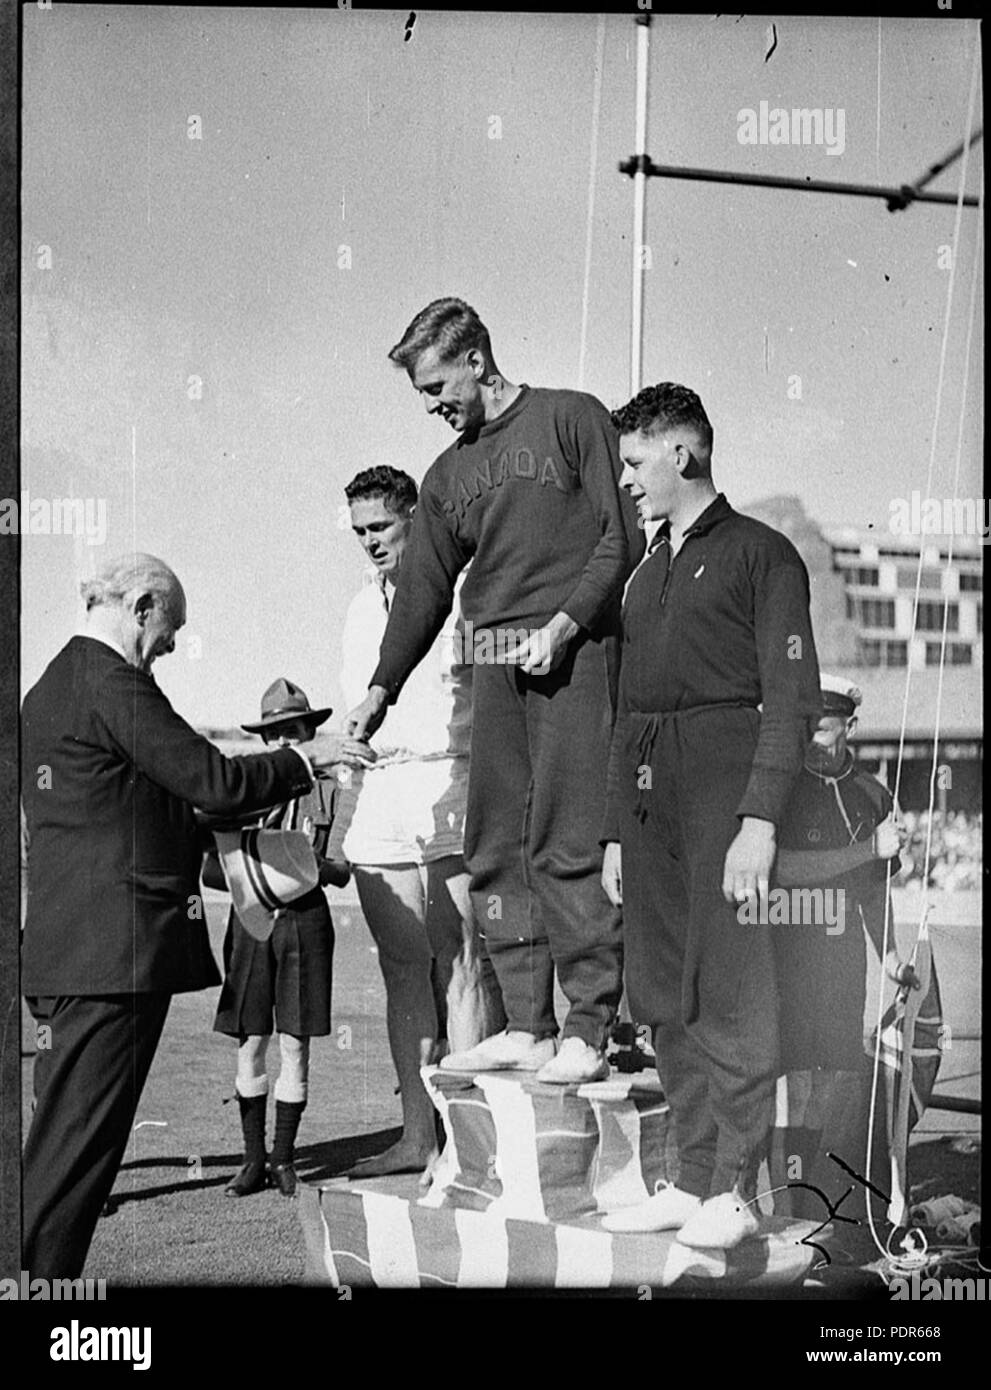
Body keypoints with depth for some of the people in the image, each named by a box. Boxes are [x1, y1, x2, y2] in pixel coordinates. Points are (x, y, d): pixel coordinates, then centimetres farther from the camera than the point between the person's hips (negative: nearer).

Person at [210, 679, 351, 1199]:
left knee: (295, 1044, 1)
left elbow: (344, 872, 4)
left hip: (305, 920, -1)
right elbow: (213, 868, 5)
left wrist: (312, 862, -16)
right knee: (250, 1043, 0)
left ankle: (283, 1157, 11)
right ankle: (253, 1160, 9)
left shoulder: (328, 791, 4)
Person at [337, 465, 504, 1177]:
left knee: (461, 963, -6)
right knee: (403, 967, 6)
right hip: (378, 798, 6)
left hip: (453, 785, -6)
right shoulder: (362, 607, 20)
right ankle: (417, 1136, 11)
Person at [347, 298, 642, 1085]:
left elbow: (624, 535, -4)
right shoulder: (449, 477, 19)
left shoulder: (572, 420, 2)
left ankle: (588, 1032, -7)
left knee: (567, 847, -10)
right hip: (494, 667, 6)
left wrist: (562, 624, -12)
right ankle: (526, 1027, 8)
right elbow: (425, 590, 21)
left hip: (574, 655, -6)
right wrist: (382, 689, 15)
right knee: (494, 852, 3)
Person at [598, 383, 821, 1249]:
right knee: (666, 998, 5)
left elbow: (794, 698, -7)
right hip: (648, 790, 7)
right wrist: (617, 830, 18)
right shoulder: (647, 577, 23)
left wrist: (759, 819, -16)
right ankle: (693, 1179, 10)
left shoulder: (761, 554, 1)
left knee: (730, 990, -8)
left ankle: (736, 1191, -5)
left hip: (722, 777, -7)